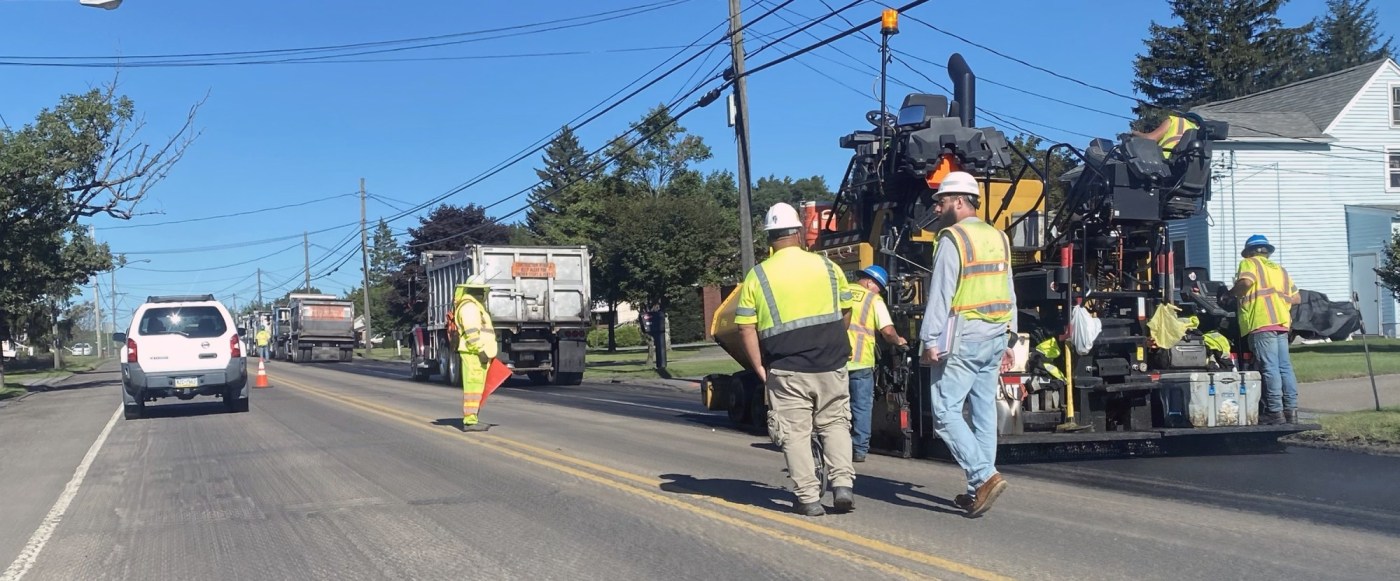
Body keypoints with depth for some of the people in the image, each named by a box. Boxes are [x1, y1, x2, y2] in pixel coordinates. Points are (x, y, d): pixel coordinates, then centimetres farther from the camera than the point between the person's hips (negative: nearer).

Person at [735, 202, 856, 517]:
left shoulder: (757, 276, -3)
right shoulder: (826, 266, 4)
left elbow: (746, 328, -6)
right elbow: (846, 310, 13)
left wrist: (759, 367, 0)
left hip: (787, 370, -2)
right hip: (831, 364, 2)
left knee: (796, 432, 6)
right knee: (835, 424, 16)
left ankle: (809, 498, 6)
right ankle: (843, 484, 6)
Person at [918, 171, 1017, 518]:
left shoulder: (953, 238, -10)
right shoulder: (998, 238, 14)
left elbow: (940, 294, -15)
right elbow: (1009, 293, 15)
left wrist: (929, 340, -14)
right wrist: (1008, 338, 19)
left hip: (962, 338, -8)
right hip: (995, 337, 8)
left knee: (945, 413, -5)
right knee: (984, 412, 9)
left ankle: (985, 477, -16)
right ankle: (980, 489, 14)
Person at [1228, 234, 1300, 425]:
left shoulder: (1249, 263, 6)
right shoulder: (1279, 269, 27)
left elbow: (1246, 282, -15)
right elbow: (1295, 297, 21)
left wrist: (1231, 294, 0)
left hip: (1261, 323, -7)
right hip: (1282, 323, 7)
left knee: (1269, 368, -8)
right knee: (1285, 367, 7)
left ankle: (1275, 411, -9)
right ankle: (1291, 410, 7)